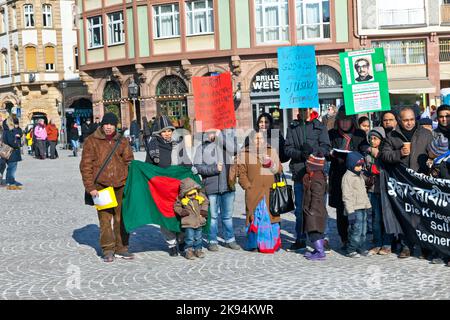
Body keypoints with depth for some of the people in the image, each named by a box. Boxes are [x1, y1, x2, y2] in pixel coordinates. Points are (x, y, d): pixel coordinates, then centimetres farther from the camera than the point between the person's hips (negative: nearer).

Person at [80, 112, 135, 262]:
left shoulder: (122, 141, 10)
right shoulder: (91, 141, 0)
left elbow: (129, 162, 15)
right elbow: (86, 166, -2)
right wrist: (90, 187, -8)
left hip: (121, 184, 3)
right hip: (101, 185, -3)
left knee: (122, 217, 7)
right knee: (105, 218, -3)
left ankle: (121, 248, 19)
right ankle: (108, 250, 7)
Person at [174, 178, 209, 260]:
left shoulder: (201, 196, -1)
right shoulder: (181, 199, -10)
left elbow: (205, 202, 15)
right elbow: (176, 207, 1)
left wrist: (204, 209, 2)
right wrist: (181, 211, -16)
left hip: (199, 221, 4)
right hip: (188, 222, -4)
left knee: (198, 237, 13)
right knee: (189, 237, -4)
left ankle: (198, 249, 24)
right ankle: (189, 251, 5)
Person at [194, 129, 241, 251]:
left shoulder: (226, 142, 8)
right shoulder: (202, 148, 6)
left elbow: (234, 149, -13)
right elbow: (198, 167, -1)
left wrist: (220, 135, -9)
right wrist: (214, 168, -11)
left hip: (228, 186, 1)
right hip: (211, 187, -1)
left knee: (227, 215, 12)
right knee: (212, 216, 4)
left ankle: (230, 239, 22)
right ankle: (212, 241, 14)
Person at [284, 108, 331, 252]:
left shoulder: (319, 126, 5)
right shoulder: (292, 127, 11)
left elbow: (326, 148, -1)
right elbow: (288, 148, 4)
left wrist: (312, 152, -19)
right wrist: (300, 154, -14)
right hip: (299, 171, 2)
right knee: (300, 208, 9)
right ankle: (300, 239, 19)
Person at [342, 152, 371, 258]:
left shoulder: (360, 176, 17)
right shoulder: (348, 177, -11)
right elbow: (346, 195, -16)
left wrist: (367, 204, 21)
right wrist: (350, 211, -19)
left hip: (363, 208, 9)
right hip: (355, 209, -9)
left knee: (363, 229, 11)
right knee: (356, 230, -9)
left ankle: (361, 248, 21)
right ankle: (351, 250, -1)